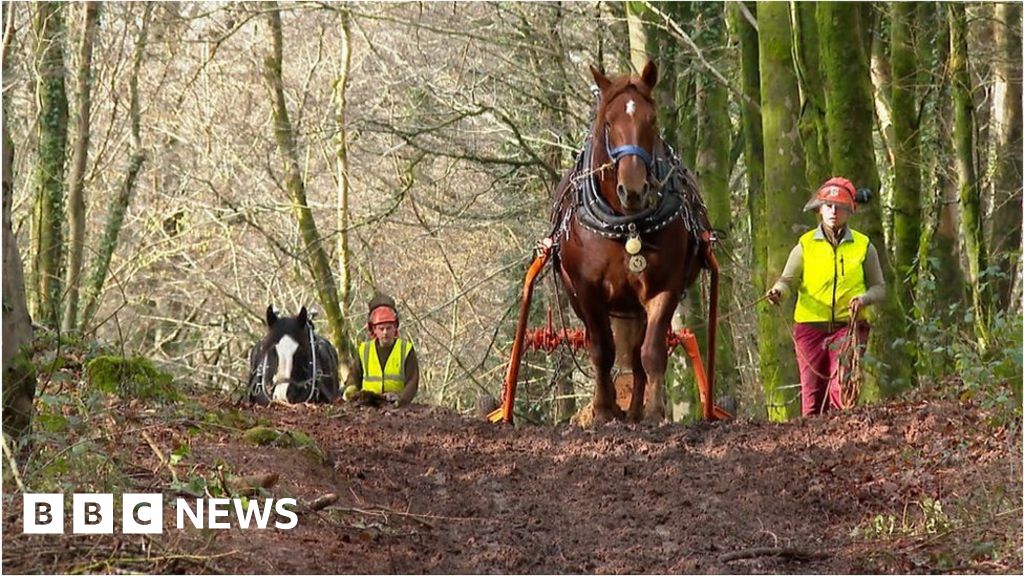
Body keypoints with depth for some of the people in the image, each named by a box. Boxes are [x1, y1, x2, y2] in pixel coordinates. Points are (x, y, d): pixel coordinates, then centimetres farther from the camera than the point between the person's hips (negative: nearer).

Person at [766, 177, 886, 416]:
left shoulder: (863, 246, 8)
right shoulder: (806, 245, 8)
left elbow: (879, 288, 10)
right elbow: (788, 279, 0)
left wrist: (863, 299, -11)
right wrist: (778, 291, -23)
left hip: (848, 327, -1)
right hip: (811, 327, 1)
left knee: (841, 390, -15)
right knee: (812, 395, -2)